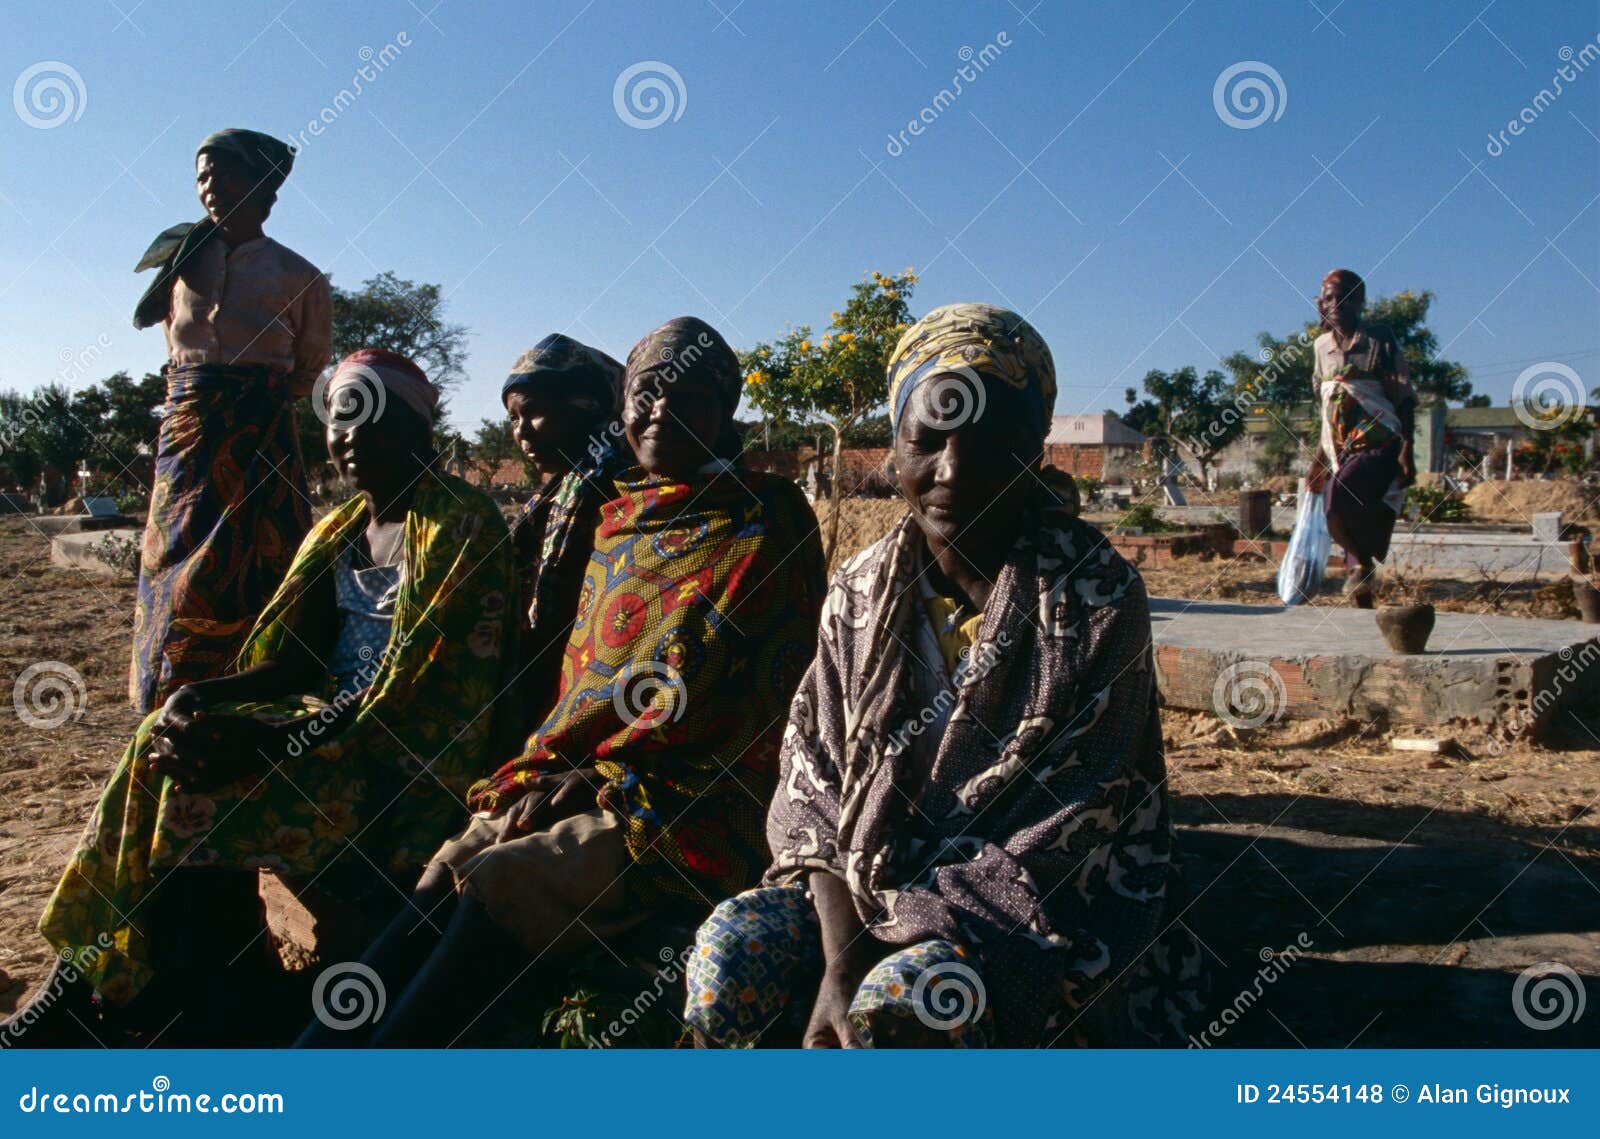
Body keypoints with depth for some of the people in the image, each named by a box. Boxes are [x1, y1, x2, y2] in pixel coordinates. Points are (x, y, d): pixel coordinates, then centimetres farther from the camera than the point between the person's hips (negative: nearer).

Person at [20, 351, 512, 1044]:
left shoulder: (464, 526, -12)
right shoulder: (340, 529, 15)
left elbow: (432, 686, -20)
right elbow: (294, 657, 12)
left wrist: (268, 741, -27)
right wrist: (203, 696, -9)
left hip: (416, 754, -8)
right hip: (332, 719, 8)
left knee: (206, 791, -21)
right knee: (167, 748, -11)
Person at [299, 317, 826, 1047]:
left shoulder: (767, 522, -4)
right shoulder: (619, 521, 17)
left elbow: (733, 694, -12)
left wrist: (589, 778, -13)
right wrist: (546, 768, 1)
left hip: (701, 798, -6)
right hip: (585, 780, 7)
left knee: (505, 881, -25)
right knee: (446, 873, -15)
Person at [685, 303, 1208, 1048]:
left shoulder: (1098, 598, -13)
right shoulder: (863, 589, 0)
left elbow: (1064, 839, -16)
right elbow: (812, 787, -3)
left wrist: (879, 941, -21)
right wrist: (842, 961, -18)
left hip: (1057, 904, -4)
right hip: (878, 876, 4)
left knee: (906, 999, -32)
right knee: (732, 950, -21)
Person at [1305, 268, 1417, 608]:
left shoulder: (1379, 340, -1)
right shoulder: (1322, 346, 13)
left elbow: (1405, 401, -2)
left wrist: (1407, 450, -12)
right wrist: (1318, 461, 16)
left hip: (1380, 444, -5)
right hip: (1340, 451, 5)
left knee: (1338, 500, -28)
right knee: (1348, 515, 4)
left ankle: (1362, 563, -3)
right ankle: (1364, 608, 14)